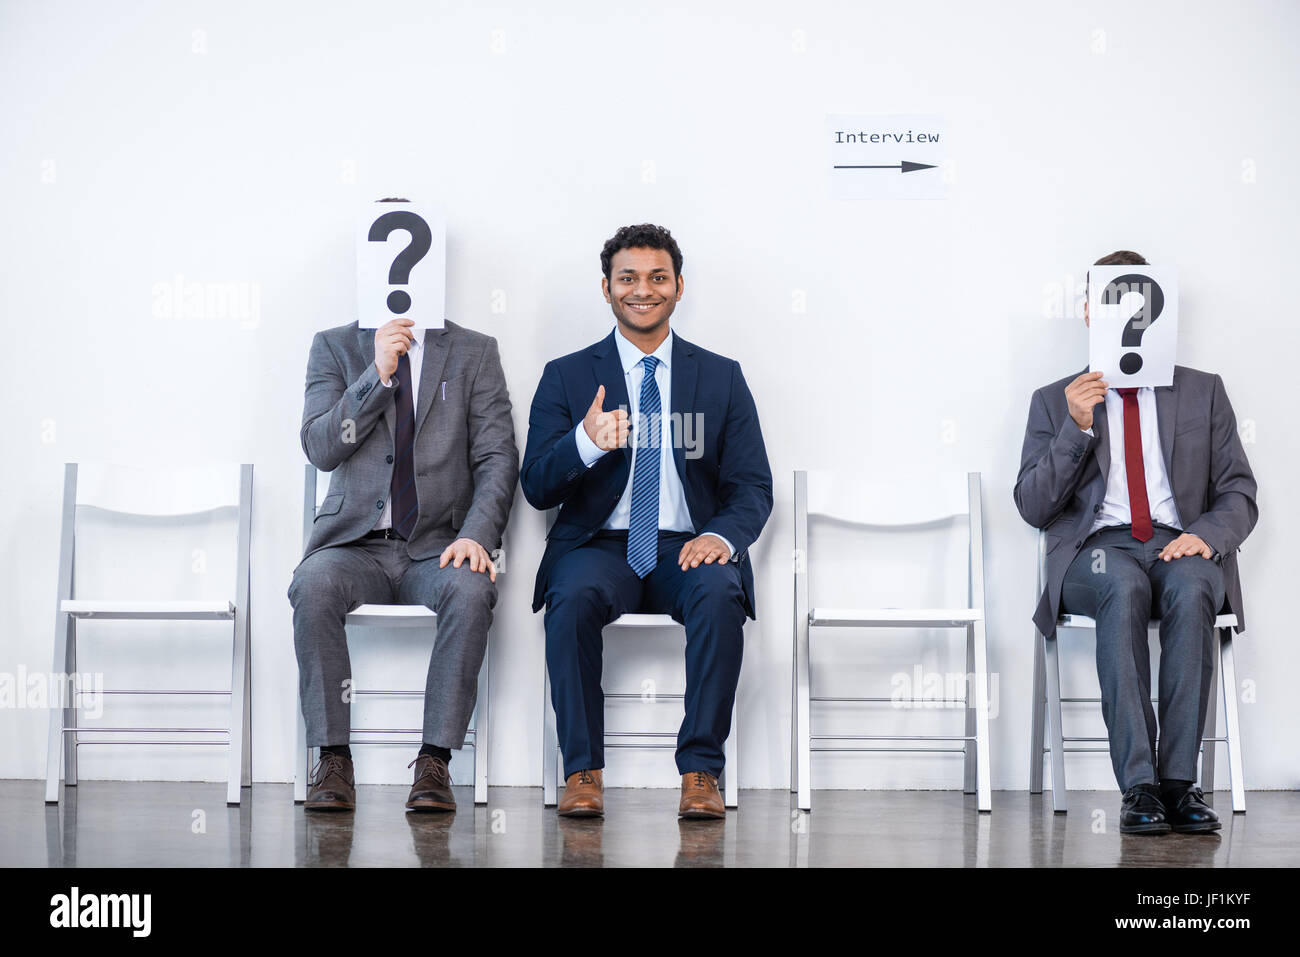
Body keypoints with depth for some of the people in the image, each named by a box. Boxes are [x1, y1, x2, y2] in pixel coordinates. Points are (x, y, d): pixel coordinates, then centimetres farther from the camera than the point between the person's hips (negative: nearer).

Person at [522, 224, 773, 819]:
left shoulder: (722, 377, 13)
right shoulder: (566, 377, 10)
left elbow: (752, 486, 7)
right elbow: (536, 488, 2)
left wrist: (723, 535, -16)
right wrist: (585, 443, -20)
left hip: (688, 548, 1)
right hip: (600, 546, 0)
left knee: (721, 593, -33)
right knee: (573, 597, -34)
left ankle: (700, 771, -27)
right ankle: (582, 771, -25)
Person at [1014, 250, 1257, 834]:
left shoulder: (1203, 392, 18)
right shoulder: (1055, 402, 15)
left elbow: (1239, 492, 12)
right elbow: (1033, 508, 5)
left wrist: (1207, 535, -11)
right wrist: (1076, 427, -8)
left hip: (1180, 546, 1)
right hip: (1096, 550, -1)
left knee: (1191, 587, -36)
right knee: (1123, 587, -37)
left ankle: (1180, 781, -35)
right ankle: (1139, 786, -40)